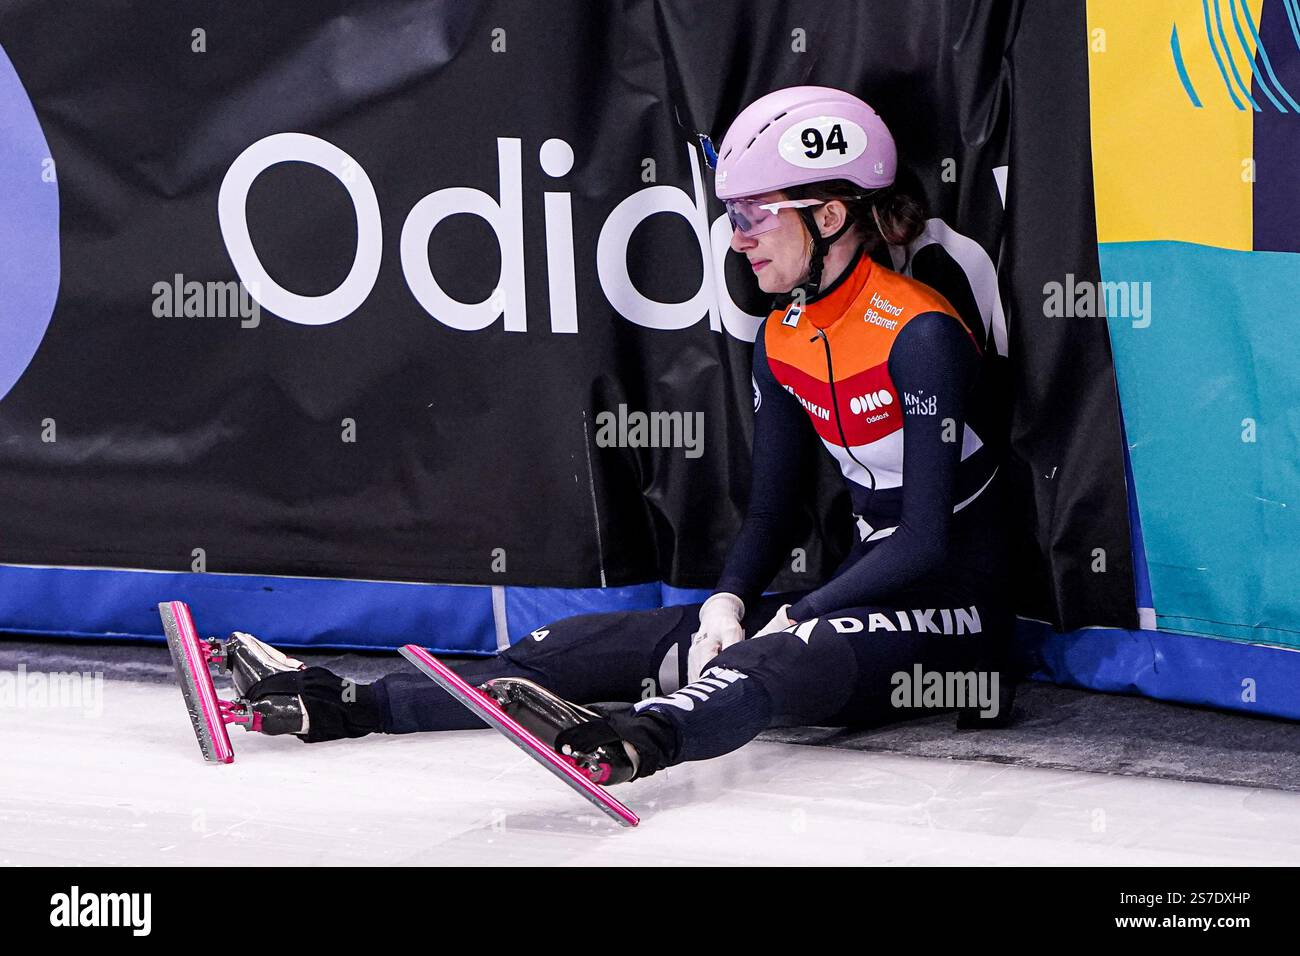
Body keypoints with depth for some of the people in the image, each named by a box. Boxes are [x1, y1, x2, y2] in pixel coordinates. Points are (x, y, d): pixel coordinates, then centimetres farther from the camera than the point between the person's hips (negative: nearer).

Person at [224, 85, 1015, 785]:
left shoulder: (920, 334, -16)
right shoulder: (784, 341, 9)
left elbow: (926, 541, -20)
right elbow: (772, 513, 12)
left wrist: (789, 620, -20)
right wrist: (728, 605, -7)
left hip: (952, 613, -8)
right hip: (858, 601, 8)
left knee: (786, 657, -40)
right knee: (609, 643, -6)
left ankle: (641, 738, -70)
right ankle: (347, 707, -12)